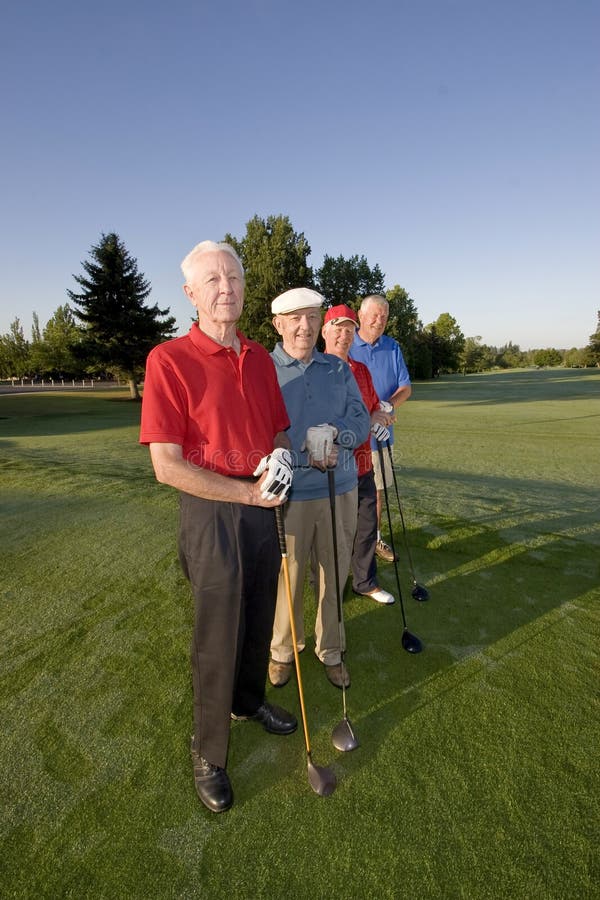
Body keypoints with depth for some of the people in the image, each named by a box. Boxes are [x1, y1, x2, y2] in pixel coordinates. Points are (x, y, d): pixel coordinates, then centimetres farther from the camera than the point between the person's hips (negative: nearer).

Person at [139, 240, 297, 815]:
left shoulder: (260, 359, 6)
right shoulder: (169, 360, -13)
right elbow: (166, 466, -18)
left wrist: (280, 457, -6)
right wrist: (248, 492, -17)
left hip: (262, 505, 6)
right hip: (210, 513, -6)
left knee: (260, 620, 21)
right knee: (216, 638, 7)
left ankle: (248, 699, 49)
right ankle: (208, 752, 32)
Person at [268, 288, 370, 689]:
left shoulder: (339, 369, 8)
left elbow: (362, 425, 2)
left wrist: (332, 431, -19)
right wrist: (308, 451, -20)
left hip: (341, 490, 4)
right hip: (289, 493, -3)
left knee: (335, 574, 15)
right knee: (288, 577, 9)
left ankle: (331, 650, 37)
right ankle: (283, 649, 36)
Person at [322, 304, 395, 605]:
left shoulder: (362, 370, 11)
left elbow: (374, 408, 20)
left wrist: (378, 420, -4)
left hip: (362, 464, 7)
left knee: (366, 527, 17)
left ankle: (365, 582, 37)